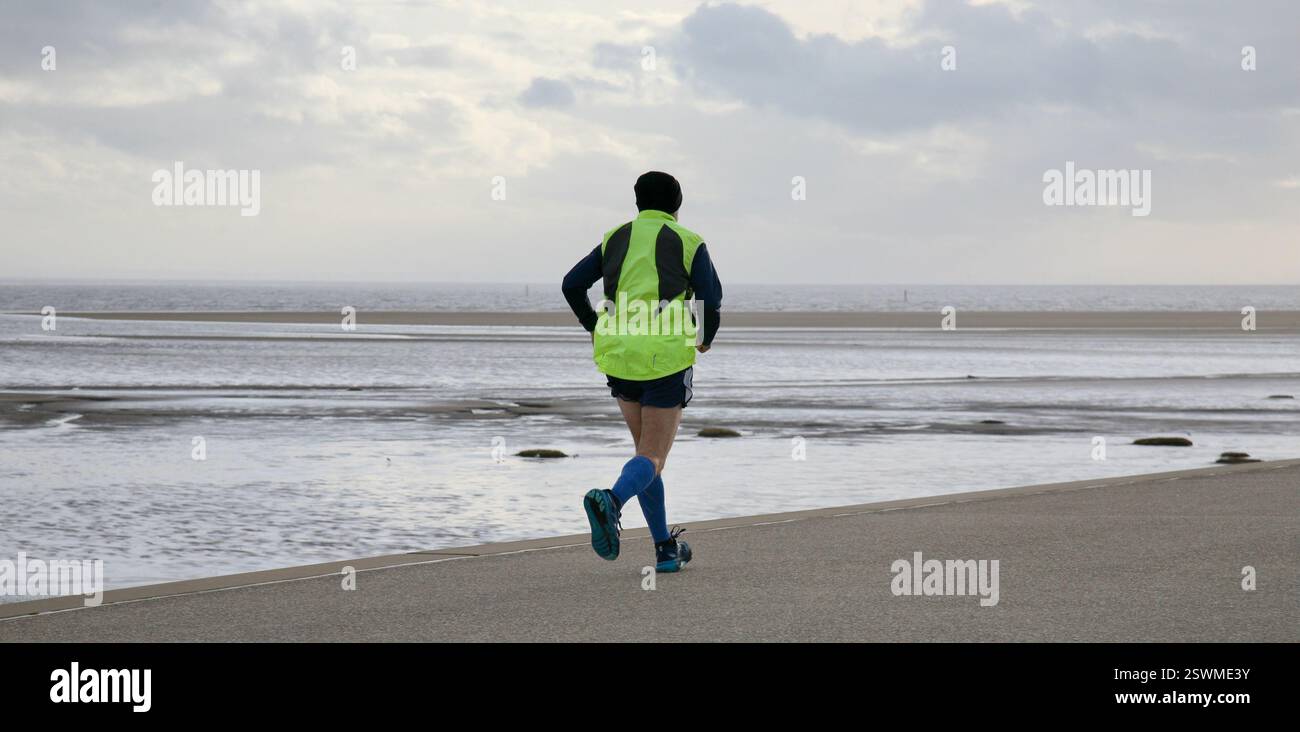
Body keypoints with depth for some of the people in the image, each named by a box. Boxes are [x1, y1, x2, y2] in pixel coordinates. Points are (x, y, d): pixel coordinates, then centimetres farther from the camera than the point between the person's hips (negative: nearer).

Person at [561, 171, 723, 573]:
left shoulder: (616, 239, 11)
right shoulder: (688, 243, 1)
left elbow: (572, 284, 5)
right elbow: (711, 298, -8)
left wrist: (593, 326, 21)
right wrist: (706, 336, 12)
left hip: (618, 357, 4)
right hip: (666, 358, -4)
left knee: (647, 448, 19)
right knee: (652, 459, -4)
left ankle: (666, 549, 17)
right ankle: (610, 502, -37)